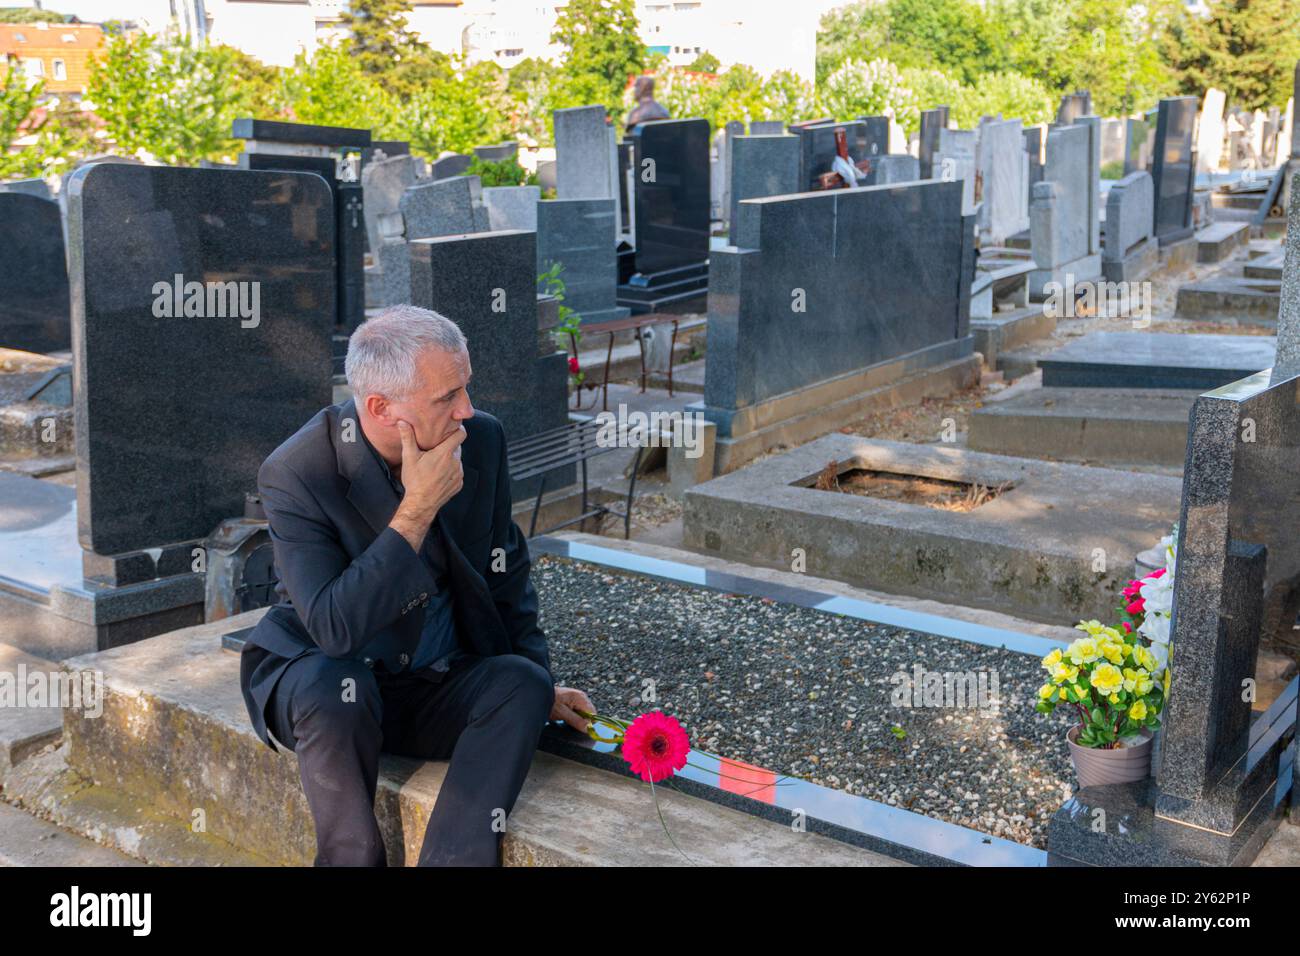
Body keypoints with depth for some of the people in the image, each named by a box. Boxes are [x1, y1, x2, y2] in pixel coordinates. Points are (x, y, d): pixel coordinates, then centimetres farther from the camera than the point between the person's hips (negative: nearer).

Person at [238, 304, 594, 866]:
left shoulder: (481, 441, -8)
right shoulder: (295, 474, -21)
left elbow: (504, 575, 8)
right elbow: (335, 629, -31)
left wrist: (538, 682, 2)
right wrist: (418, 508, -32)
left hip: (435, 687, 3)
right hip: (319, 676, -3)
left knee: (523, 683, -25)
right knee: (335, 689, -36)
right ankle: (354, 859, -14)